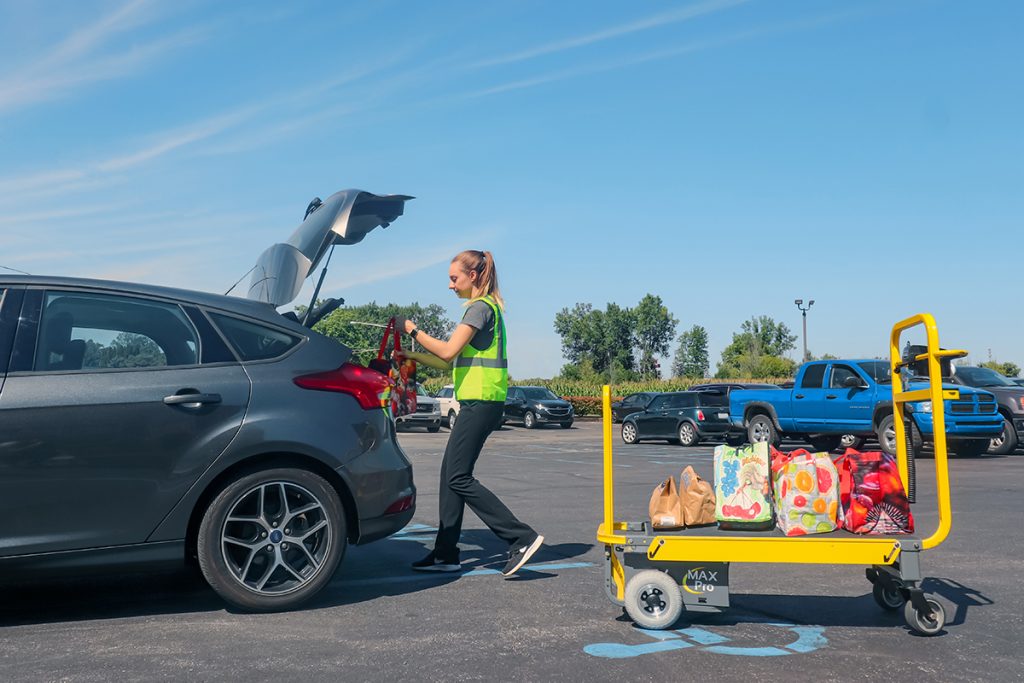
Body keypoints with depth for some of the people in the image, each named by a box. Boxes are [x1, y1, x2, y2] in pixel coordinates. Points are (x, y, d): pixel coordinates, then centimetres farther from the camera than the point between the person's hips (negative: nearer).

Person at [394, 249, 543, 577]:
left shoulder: (481, 307, -10)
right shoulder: (484, 307, 21)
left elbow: (448, 352, -16)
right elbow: (453, 362, 20)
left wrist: (412, 330, -4)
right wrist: (411, 356, 17)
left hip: (481, 402, -10)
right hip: (477, 402, 10)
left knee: (458, 477, -10)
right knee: (450, 475, 10)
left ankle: (522, 538, -9)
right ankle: (445, 554, 15)